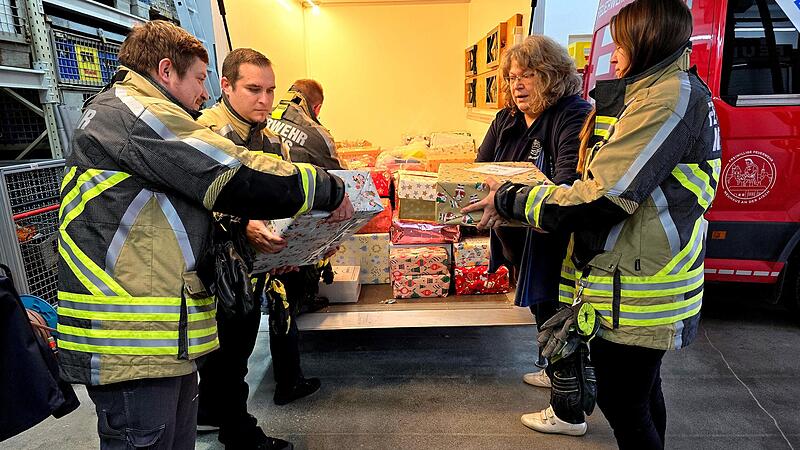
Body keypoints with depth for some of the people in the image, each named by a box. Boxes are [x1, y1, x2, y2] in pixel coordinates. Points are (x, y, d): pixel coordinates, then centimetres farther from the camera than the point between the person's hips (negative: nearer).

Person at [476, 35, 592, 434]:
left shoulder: (574, 117, -19)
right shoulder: (506, 121, 5)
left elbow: (568, 187, -33)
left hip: (558, 248, -8)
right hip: (520, 244, 8)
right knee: (543, 314, 25)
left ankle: (570, 415, 27)